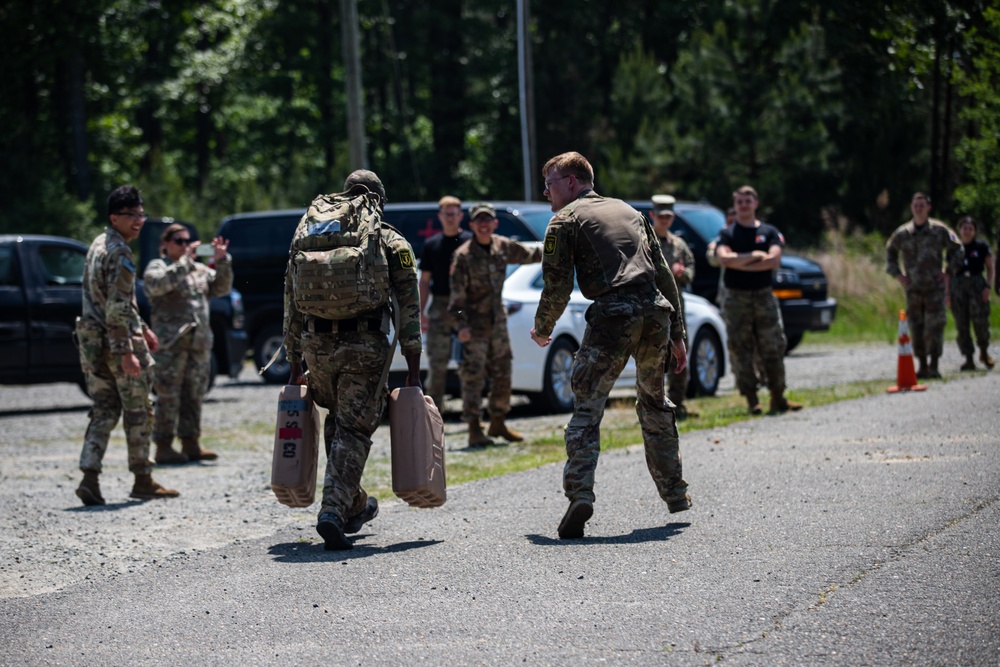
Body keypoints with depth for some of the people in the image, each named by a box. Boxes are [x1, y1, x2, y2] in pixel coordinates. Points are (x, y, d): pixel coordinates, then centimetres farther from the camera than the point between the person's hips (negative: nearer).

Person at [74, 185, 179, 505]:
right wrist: (127, 352, -25)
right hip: (118, 341, -8)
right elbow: (117, 308, -23)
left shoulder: (98, 245, 14)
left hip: (92, 341, 8)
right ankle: (143, 481, 12)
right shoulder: (119, 253, -16)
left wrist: (142, 328, 30)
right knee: (138, 412, 4)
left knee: (104, 411, 9)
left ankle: (90, 478, -3)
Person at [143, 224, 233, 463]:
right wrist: (185, 262, -22)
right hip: (170, 342, -7)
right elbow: (157, 285, -20)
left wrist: (222, 261, 0)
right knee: (168, 396, -7)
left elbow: (222, 288, 15)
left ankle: (191, 443, 16)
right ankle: (163, 447, -4)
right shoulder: (157, 266, 1)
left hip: (200, 342, 7)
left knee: (194, 395, 10)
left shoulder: (199, 270, 20)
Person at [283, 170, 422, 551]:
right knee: (353, 431, 1)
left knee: (337, 422, 23)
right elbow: (409, 308, -1)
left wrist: (295, 365, 18)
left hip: (316, 345, 3)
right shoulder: (392, 243, 5)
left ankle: (354, 506, 33)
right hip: (365, 347, -3)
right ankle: (333, 512, -15)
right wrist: (413, 372, 1)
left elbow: (292, 302, 13)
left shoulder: (307, 235, 14)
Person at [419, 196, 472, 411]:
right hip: (440, 305, 2)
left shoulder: (470, 241, 3)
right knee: (437, 361, -2)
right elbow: (425, 281, 12)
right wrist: (421, 312, 5)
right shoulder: (432, 244, 11)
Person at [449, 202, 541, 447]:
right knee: (473, 378, -7)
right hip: (474, 326, -6)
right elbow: (457, 294, -14)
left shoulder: (503, 247, 4)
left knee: (503, 375, 11)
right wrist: (461, 324, -23)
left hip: (498, 323, 6)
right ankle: (474, 430, -4)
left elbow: (527, 254, 24)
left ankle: (498, 423, 25)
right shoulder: (463, 256, -13)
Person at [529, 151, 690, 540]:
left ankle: (579, 493, -24)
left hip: (612, 316, -5)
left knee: (587, 408, -6)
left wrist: (542, 329, 20)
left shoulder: (566, 219, 9)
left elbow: (558, 286, 2)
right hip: (657, 312, 5)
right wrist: (676, 334, 24)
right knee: (654, 405, 23)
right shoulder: (628, 211, 26)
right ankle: (675, 494, 29)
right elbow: (663, 273, 23)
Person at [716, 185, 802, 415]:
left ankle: (778, 398, 6)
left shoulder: (769, 232, 9)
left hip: (764, 296, 1)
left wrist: (740, 264, -10)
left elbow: (775, 260, -8)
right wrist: (755, 256, -10)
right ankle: (751, 400, 1)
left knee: (773, 348, -1)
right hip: (736, 298, -1)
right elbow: (724, 258, -13)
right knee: (740, 350, -3)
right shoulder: (727, 234, 6)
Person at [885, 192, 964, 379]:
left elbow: (956, 249, 9)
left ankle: (934, 367, -7)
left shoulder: (939, 230, -2)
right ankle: (922, 366, 10)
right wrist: (898, 274, 11)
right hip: (913, 289, 3)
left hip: (935, 287, -3)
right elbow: (890, 252, 22)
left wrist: (949, 272, 1)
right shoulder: (902, 233, 5)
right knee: (916, 328, 3)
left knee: (934, 326, -8)